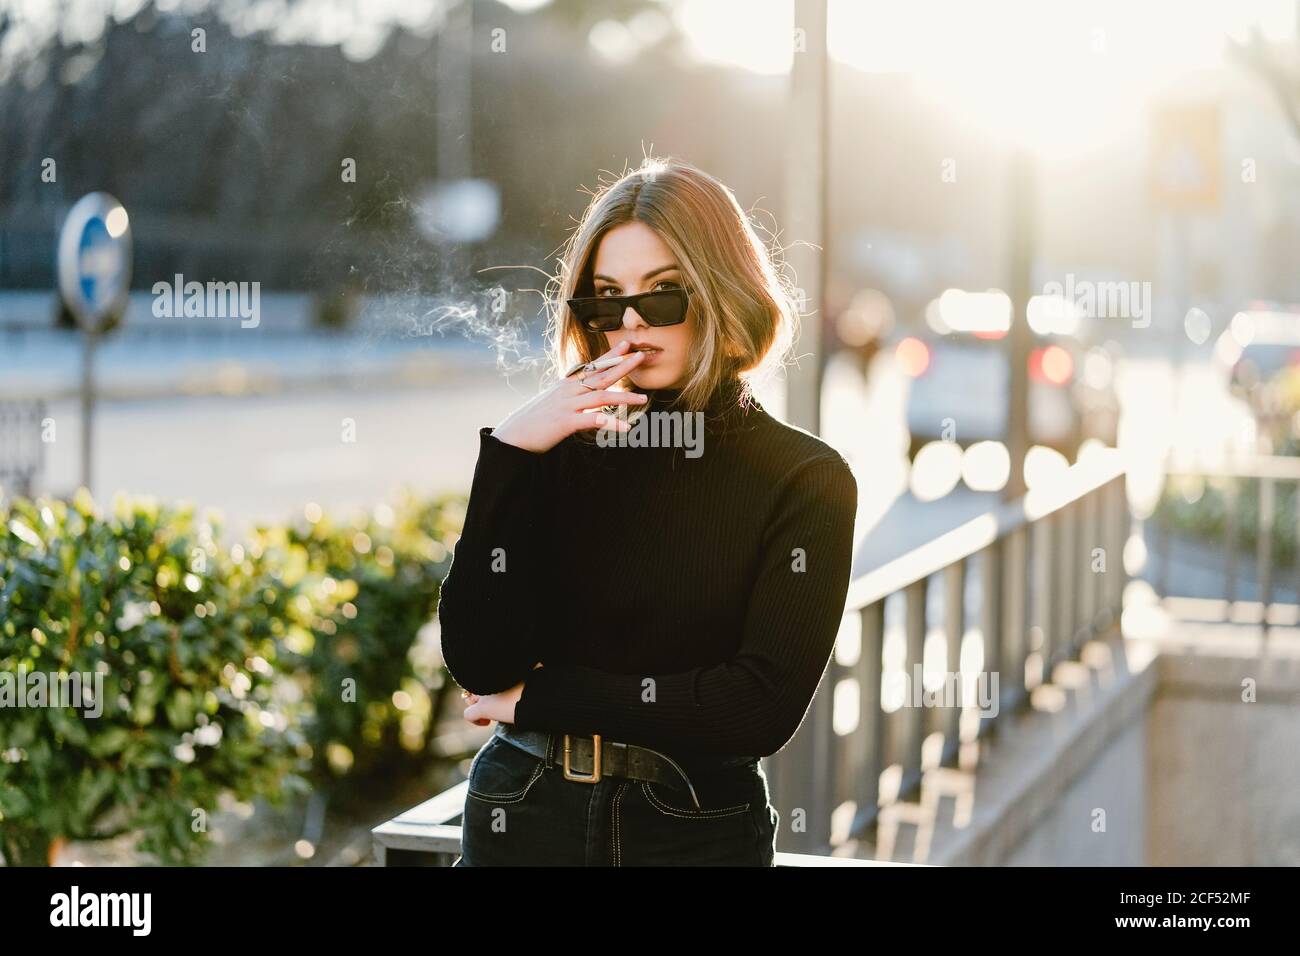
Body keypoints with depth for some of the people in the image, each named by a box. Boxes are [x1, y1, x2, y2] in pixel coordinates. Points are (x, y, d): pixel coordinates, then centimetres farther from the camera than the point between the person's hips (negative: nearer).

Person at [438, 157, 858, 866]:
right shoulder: (559, 451, -3)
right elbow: (476, 661, -11)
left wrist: (540, 696, -12)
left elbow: (765, 706, -17)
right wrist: (511, 456, -19)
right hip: (521, 817, 2)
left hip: (699, 830, -1)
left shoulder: (805, 480, -8)